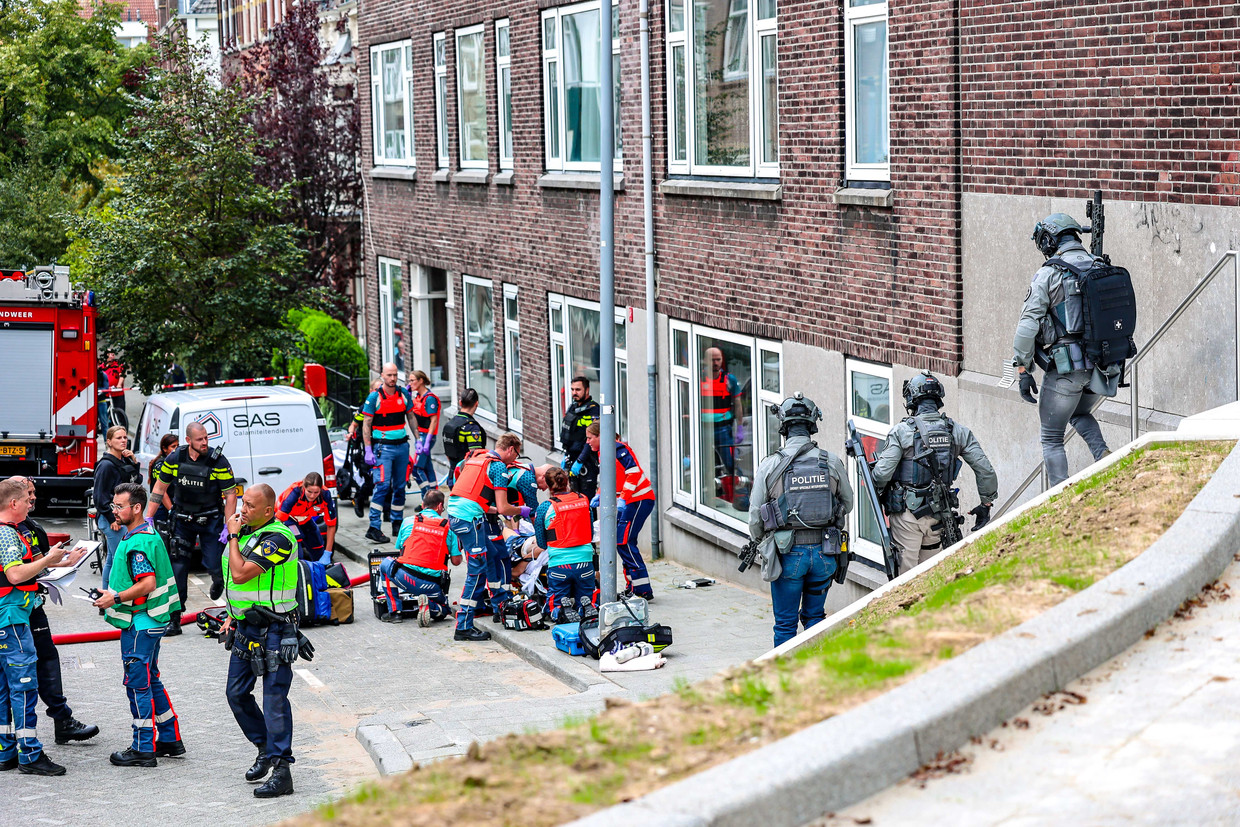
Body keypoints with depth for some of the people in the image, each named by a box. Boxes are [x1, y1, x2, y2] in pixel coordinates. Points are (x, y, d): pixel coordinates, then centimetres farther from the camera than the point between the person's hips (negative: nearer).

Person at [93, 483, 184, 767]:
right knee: (150, 680, 17)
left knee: (137, 684, -4)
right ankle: (170, 739, 23)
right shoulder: (149, 535, 13)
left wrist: (115, 599, -20)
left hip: (139, 623, -10)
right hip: (151, 621, 10)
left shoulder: (137, 543, -19)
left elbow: (148, 584, -27)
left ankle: (144, 749, 1)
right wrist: (113, 597, 16)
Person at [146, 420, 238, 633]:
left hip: (211, 520, -2)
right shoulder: (175, 459, -7)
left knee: (212, 564, -7)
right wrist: (148, 518, 2)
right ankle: (174, 620, 3)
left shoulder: (218, 461, -15)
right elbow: (160, 488, 5)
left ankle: (218, 582, 33)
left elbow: (230, 495, -11)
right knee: (177, 569, -2)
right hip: (183, 519, 2)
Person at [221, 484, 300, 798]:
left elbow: (241, 574, -26)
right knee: (236, 693, 13)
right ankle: (266, 749, 29)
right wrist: (232, 616, 17)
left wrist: (233, 536, -15)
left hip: (273, 630, -9)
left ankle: (281, 770, -5)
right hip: (246, 627, 9)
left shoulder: (277, 538, -20)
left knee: (274, 699, -8)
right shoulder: (247, 531, 9)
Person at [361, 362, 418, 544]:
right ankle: (374, 528, -15)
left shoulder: (404, 394, 6)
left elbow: (411, 418, 17)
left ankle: (397, 524, 20)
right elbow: (366, 424, -6)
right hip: (383, 447, -5)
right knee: (383, 485, -14)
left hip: (402, 446, 5)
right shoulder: (374, 397, -7)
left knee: (400, 486, 9)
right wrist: (368, 450, -12)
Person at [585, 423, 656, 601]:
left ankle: (643, 590, -13)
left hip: (639, 499, -10)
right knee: (620, 541, 8)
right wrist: (600, 496, 13)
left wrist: (623, 499, -25)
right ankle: (633, 586, 13)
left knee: (624, 542, -14)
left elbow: (634, 473, -21)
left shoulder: (618, 449, -15)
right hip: (625, 502, 10)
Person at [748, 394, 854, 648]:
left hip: (787, 554, -2)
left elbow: (755, 516, -2)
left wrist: (760, 543, 17)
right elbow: (847, 505, 11)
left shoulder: (770, 466, -8)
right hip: (825, 552, 2)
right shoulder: (833, 463, -3)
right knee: (814, 617, 18)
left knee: (785, 624, 8)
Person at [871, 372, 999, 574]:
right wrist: (986, 503, 12)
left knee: (906, 573, 1)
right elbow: (985, 471, 0)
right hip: (938, 515, 4)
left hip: (907, 513, -4)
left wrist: (876, 490, 8)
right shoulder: (957, 431, 2)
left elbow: (882, 473, -14)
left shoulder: (902, 431, -10)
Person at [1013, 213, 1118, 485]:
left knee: (1052, 438, 9)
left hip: (1065, 366, -6)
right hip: (1101, 366, 6)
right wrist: (1114, 362, 22)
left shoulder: (1048, 275, -9)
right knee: (1079, 414, 32)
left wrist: (1023, 371, -7)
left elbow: (1028, 326, -13)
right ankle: (1104, 456, 6)